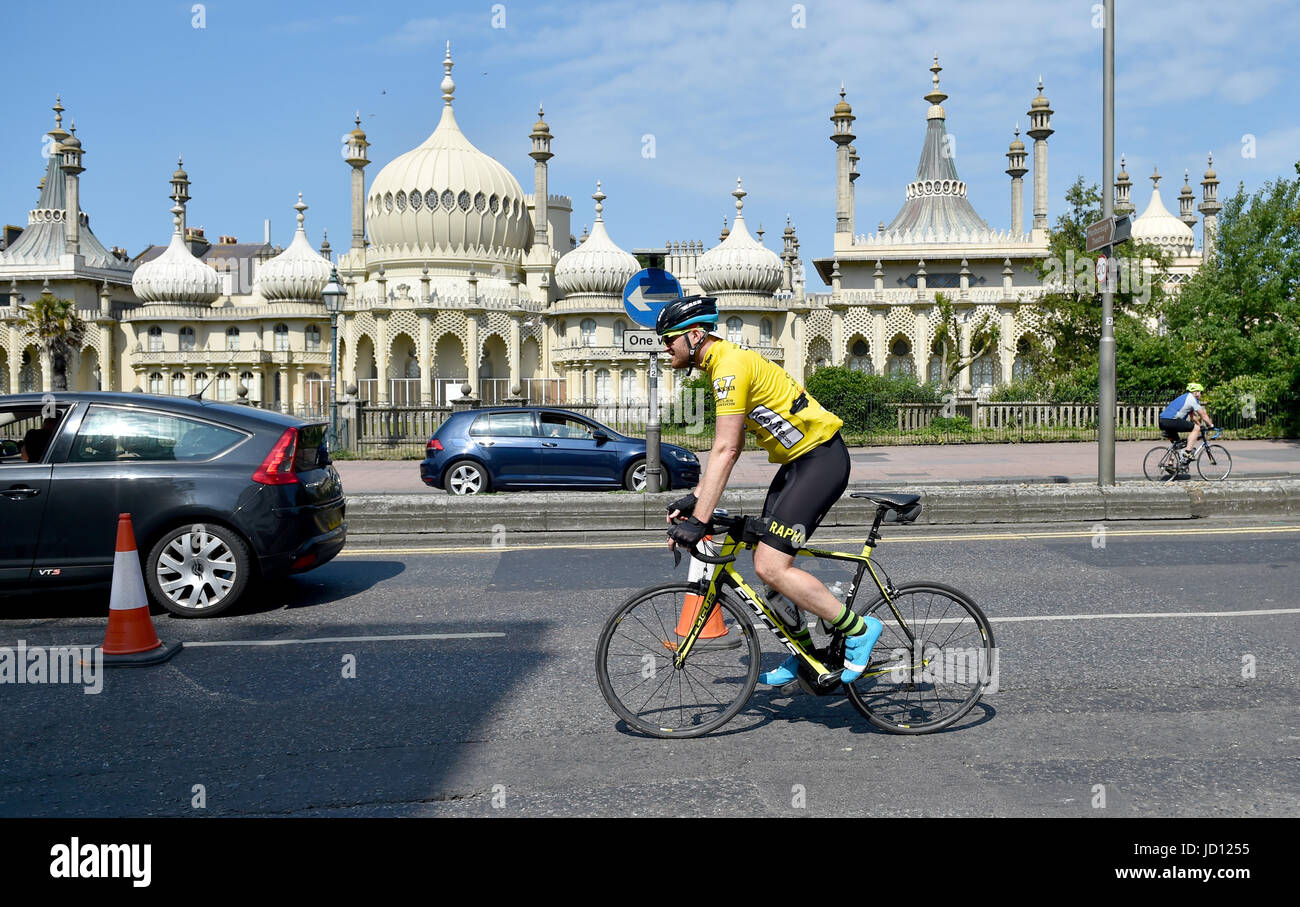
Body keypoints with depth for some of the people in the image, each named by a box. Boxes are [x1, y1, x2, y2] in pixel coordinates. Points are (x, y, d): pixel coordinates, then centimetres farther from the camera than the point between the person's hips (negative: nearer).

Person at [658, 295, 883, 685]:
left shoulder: (731, 365, -19)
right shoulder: (723, 363, 14)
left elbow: (726, 452, -26)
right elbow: (727, 446, 18)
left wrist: (698, 521, -27)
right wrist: (694, 498, 13)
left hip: (821, 459, -10)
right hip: (799, 460, 11)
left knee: (770, 567, -15)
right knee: (770, 562, 11)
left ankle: (859, 630, -4)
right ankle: (804, 653, 23)